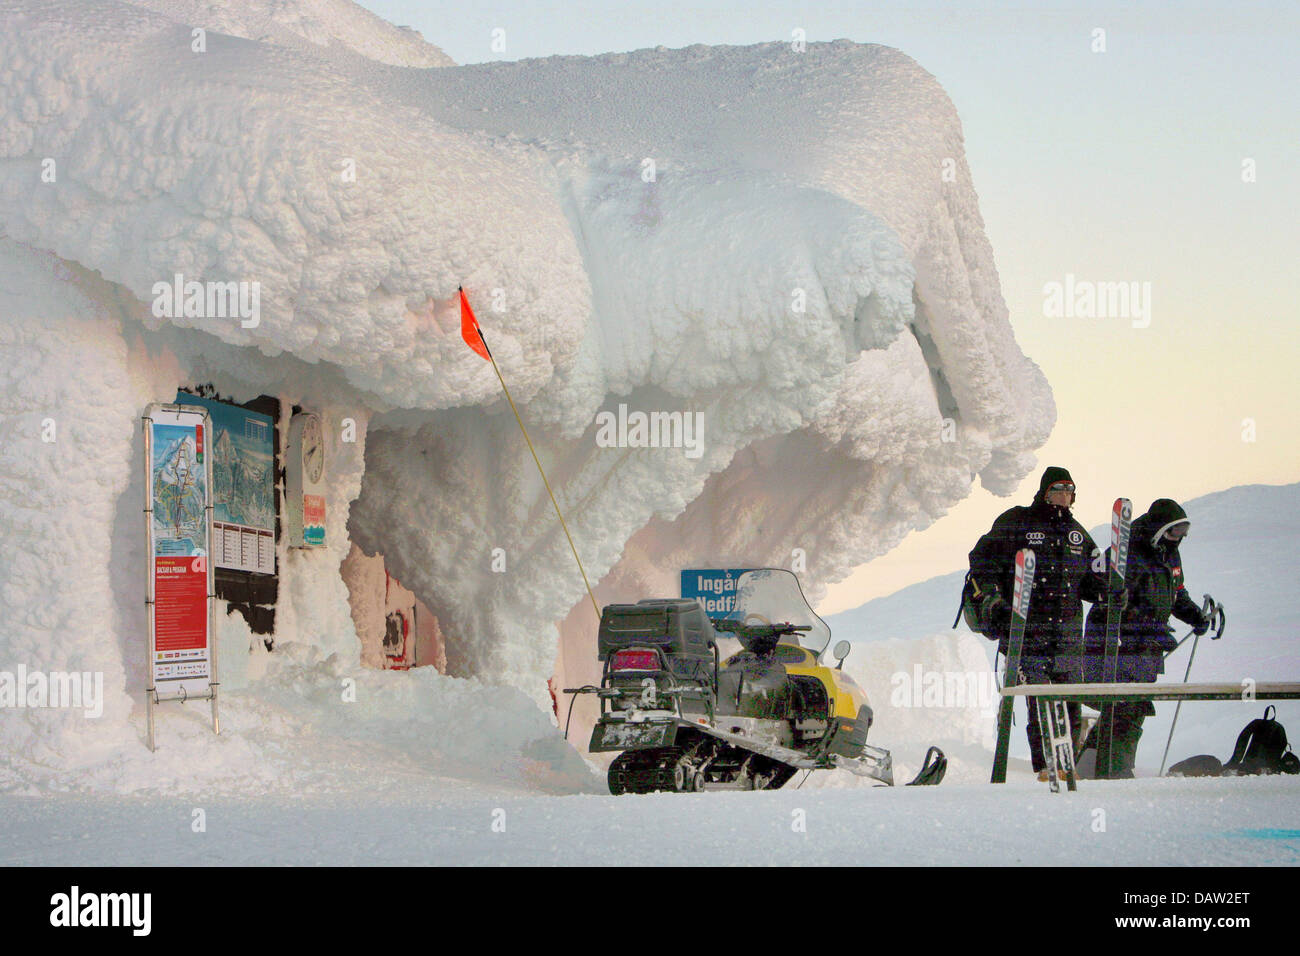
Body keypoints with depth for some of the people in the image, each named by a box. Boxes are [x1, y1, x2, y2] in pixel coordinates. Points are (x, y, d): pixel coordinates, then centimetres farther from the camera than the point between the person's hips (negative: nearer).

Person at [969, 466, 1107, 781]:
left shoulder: (1077, 533, 18)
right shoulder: (1016, 522, 2)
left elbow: (1089, 579, 25)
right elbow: (983, 560, 3)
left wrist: (1106, 592, 4)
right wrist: (990, 596, -11)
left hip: (1068, 635, 5)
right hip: (1027, 633, -5)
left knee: (1071, 700, 1)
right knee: (1039, 702, -11)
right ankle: (1045, 766, -6)